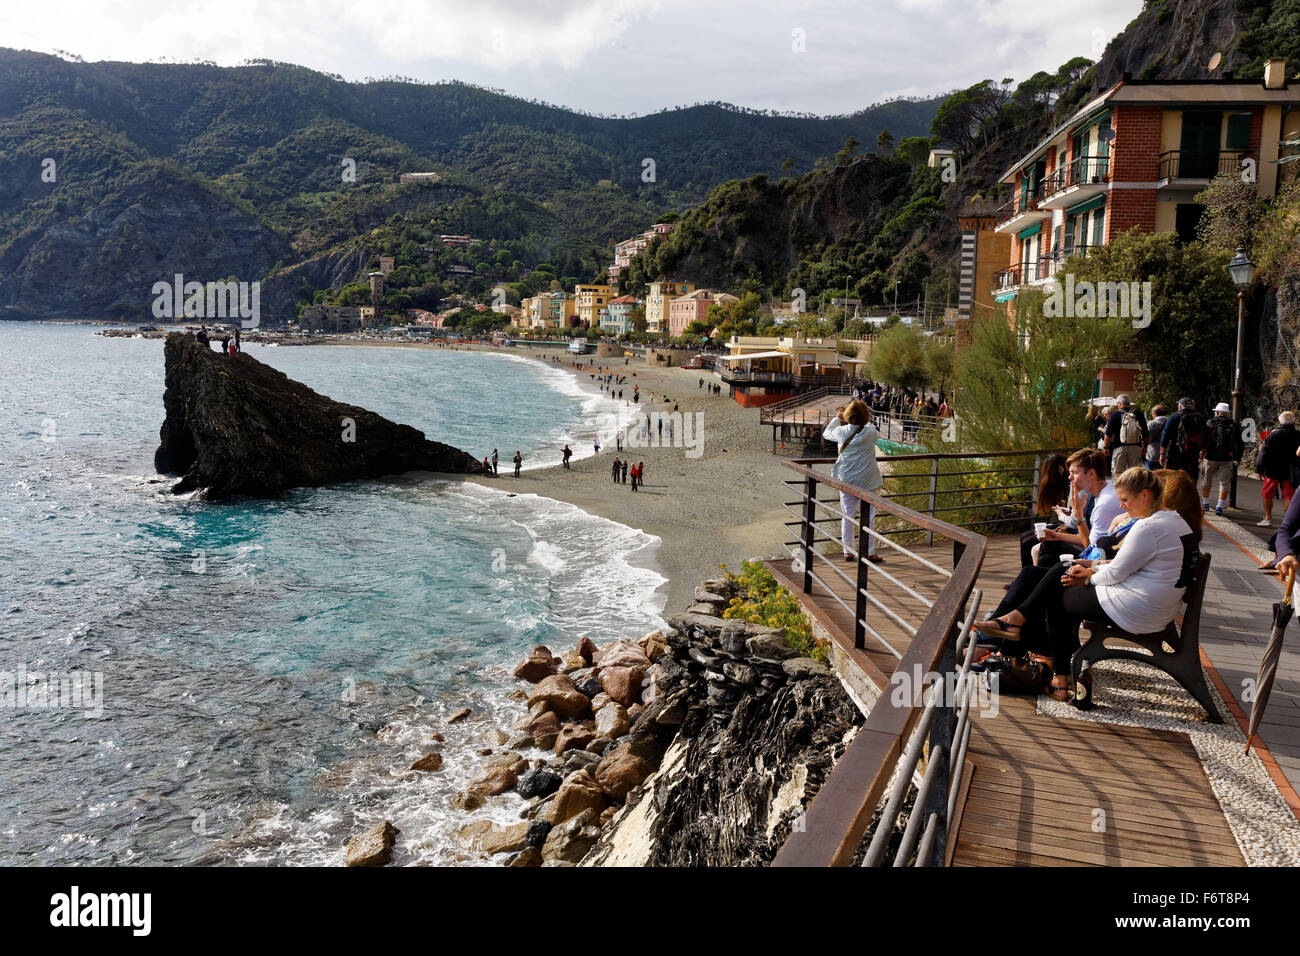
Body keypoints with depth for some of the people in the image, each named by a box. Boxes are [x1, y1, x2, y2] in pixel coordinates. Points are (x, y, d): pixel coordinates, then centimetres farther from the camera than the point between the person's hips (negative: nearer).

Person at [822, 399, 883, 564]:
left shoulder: (842, 431, -8)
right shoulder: (871, 431, -11)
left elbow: (827, 433, 13)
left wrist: (837, 418, 26)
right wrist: (864, 420, 21)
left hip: (846, 479, 1)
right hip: (867, 480, -1)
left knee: (847, 516, 10)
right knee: (868, 517, 5)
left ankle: (848, 552, 16)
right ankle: (870, 553, 8)